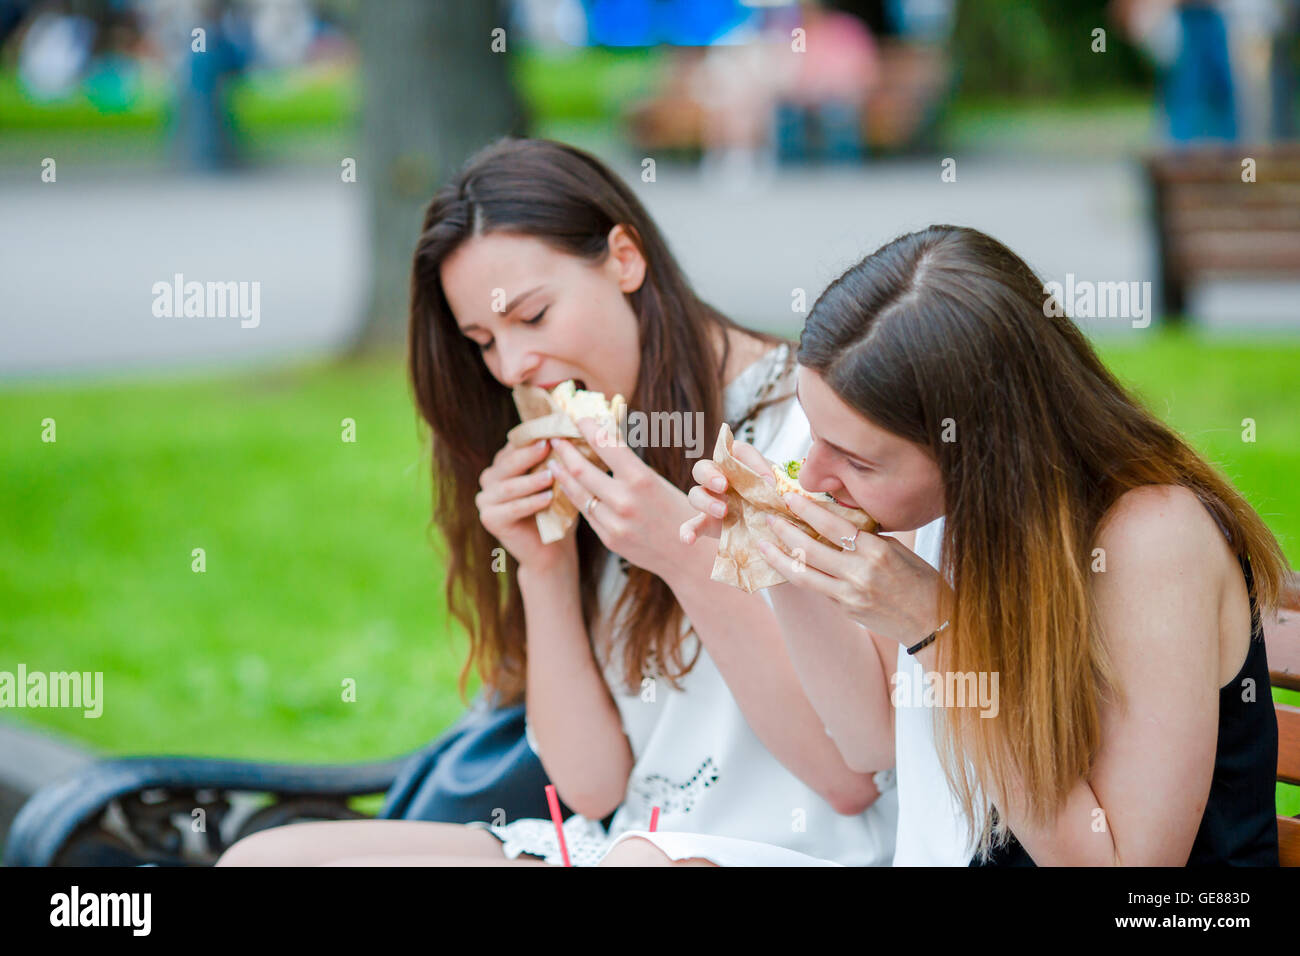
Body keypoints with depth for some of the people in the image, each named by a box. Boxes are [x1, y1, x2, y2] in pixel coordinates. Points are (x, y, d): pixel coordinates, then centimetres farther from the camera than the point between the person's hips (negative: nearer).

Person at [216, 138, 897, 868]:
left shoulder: (813, 432, -10)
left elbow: (852, 776, -15)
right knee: (259, 857, -8)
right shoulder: (586, 478, 13)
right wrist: (545, 566, -4)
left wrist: (686, 555, -20)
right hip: (619, 837, 7)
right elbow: (593, 782, 7)